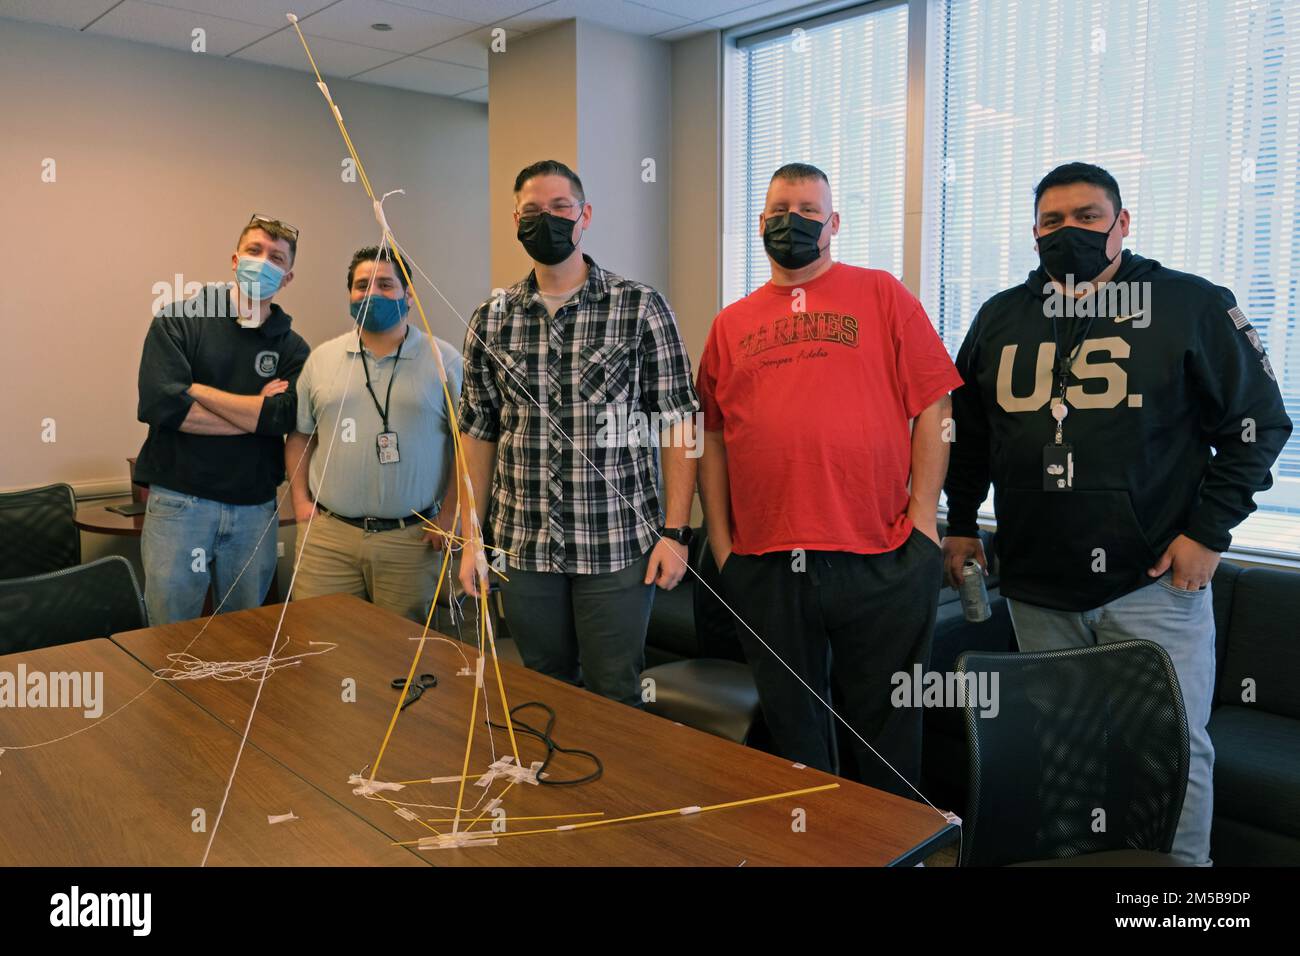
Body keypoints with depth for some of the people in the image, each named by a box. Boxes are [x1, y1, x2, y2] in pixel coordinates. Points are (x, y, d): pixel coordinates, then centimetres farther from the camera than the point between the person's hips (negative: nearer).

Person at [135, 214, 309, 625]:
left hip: (255, 509, 3)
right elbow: (158, 403, -15)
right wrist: (255, 412, -10)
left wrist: (197, 389, -10)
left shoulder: (292, 347, 6)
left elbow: (283, 417, -12)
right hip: (178, 501, -2)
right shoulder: (178, 320, 0)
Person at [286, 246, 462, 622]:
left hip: (412, 539, -2)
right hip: (327, 536, 2)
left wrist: (448, 514, -7)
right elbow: (300, 435, 15)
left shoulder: (443, 359, 0)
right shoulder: (321, 358, 10)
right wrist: (301, 500, 5)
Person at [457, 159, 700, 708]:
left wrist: (675, 532, -10)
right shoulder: (491, 320, 6)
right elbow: (478, 433, 10)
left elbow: (677, 424, -4)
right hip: (522, 549, 3)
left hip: (618, 545, -3)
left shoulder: (641, 309, -4)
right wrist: (472, 538, 7)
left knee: (615, 699, 7)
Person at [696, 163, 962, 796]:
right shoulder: (732, 323, 12)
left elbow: (932, 409, 1)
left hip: (880, 560, -2)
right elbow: (712, 436, 12)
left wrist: (923, 518, -6)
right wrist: (720, 540, 5)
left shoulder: (882, 295, 5)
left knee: (886, 731, 10)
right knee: (793, 734, 15)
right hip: (764, 564, 3)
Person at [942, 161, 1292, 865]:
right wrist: (961, 525, 15)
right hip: (1036, 586, 3)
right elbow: (967, 431, 20)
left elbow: (1258, 421, 1)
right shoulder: (1001, 318, 11)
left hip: (1154, 582, -3)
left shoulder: (1190, 305, 0)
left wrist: (1209, 531, -6)